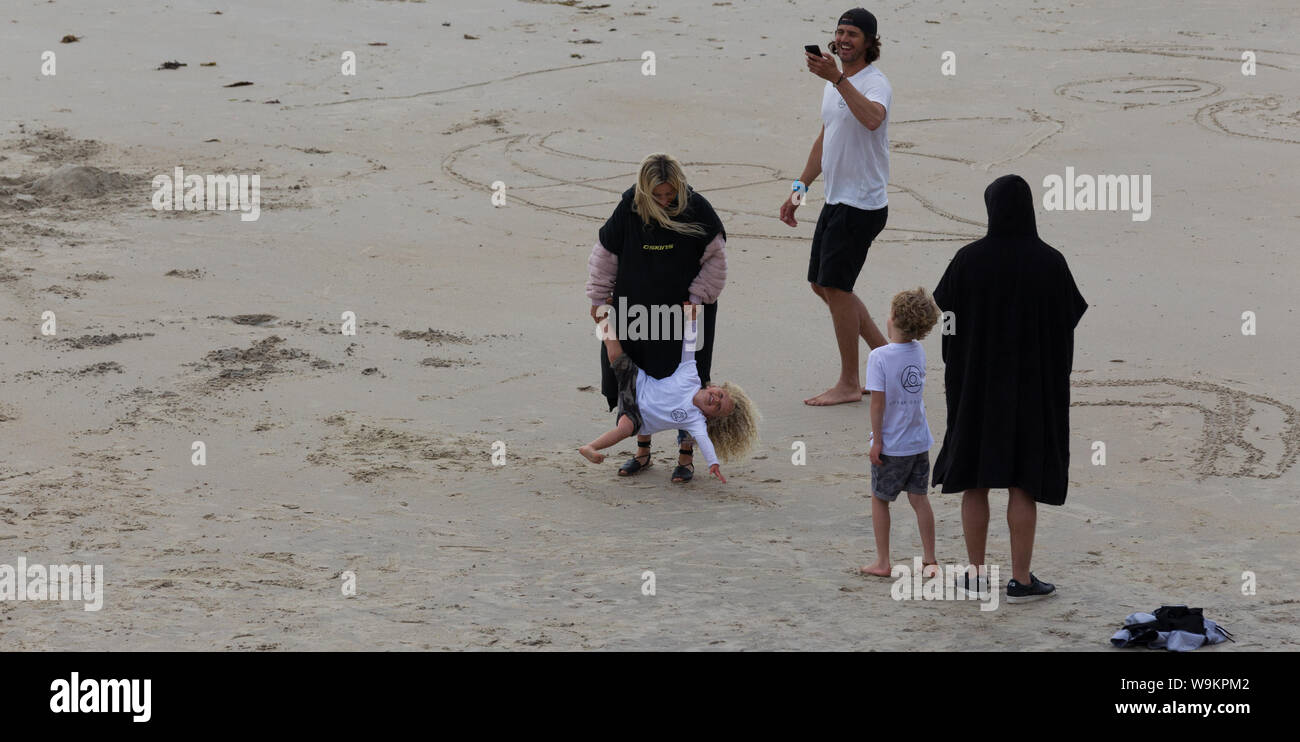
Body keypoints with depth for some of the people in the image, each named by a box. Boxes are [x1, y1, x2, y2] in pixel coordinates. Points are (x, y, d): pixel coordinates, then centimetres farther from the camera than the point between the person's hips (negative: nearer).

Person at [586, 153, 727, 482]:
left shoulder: (696, 209, -14)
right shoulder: (629, 208, -10)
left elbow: (715, 258, -3)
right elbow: (605, 255, 2)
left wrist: (698, 298, -9)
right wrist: (599, 299, 7)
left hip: (684, 309, -2)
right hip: (636, 309, 2)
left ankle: (686, 455, 10)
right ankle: (642, 450, 22)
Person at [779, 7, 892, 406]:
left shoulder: (875, 83, -16)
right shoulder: (834, 84, 14)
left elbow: (872, 118, -40)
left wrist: (837, 78, -45)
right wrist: (800, 187, 23)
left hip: (862, 204, -10)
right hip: (835, 200, 10)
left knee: (835, 285, -7)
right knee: (822, 284, 13)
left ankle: (849, 384, 2)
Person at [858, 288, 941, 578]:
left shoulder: (879, 356, -18)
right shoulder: (919, 351, -1)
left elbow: (878, 401, -18)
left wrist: (877, 440, -12)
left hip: (892, 444, -5)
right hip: (920, 441, 5)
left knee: (880, 499, 11)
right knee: (919, 498, 12)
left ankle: (882, 561, 15)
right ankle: (929, 560, 15)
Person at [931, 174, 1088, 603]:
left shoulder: (968, 261, -9)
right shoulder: (1050, 262, -10)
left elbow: (945, 319, -4)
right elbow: (1068, 322, -5)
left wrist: (953, 371, 11)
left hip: (977, 379, 1)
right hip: (1032, 384, -1)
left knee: (975, 481, 12)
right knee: (1023, 485, 5)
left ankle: (977, 574, 16)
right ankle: (1020, 580, 6)